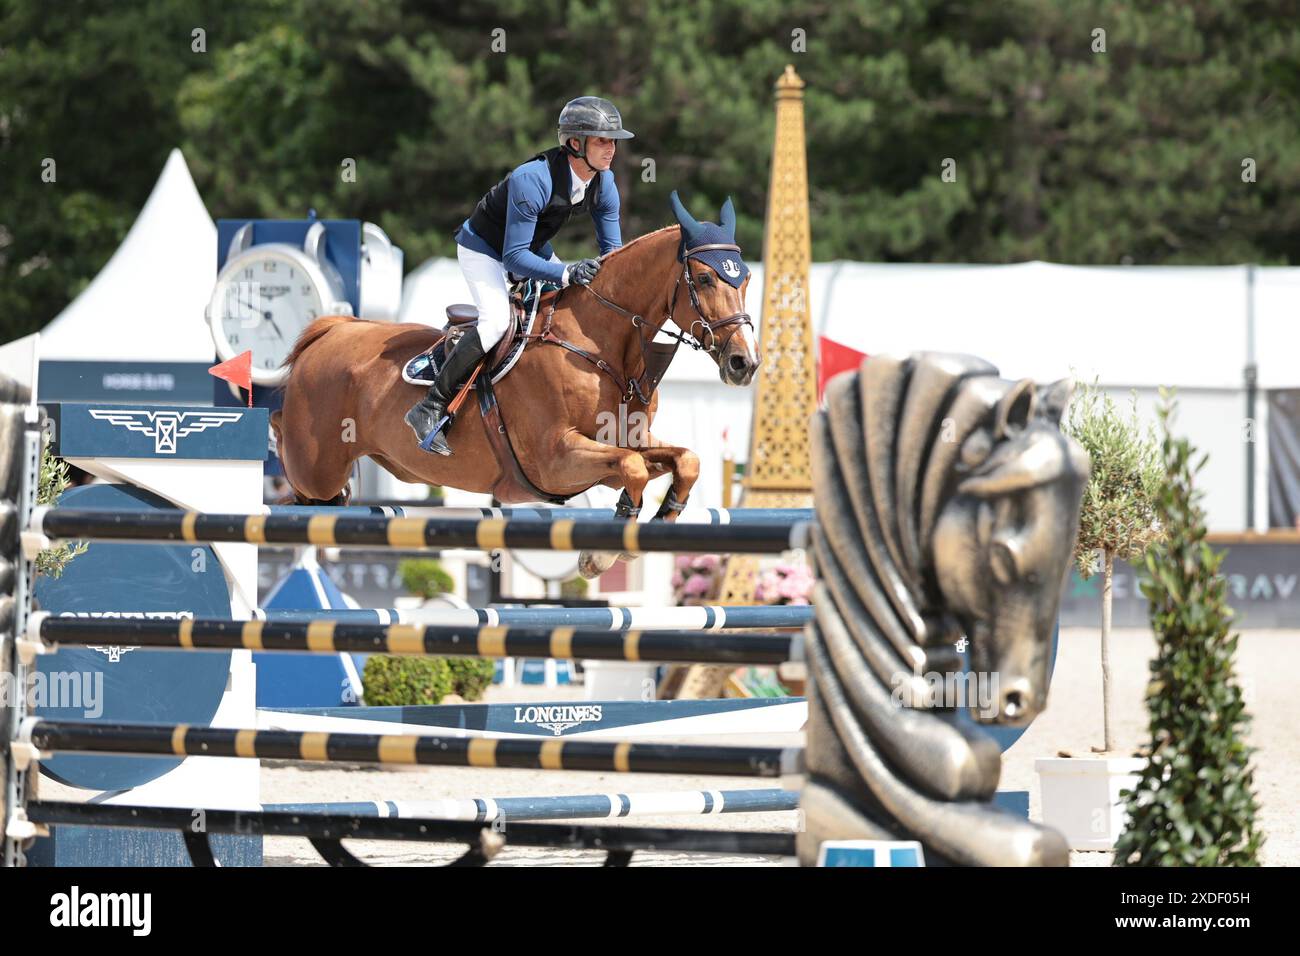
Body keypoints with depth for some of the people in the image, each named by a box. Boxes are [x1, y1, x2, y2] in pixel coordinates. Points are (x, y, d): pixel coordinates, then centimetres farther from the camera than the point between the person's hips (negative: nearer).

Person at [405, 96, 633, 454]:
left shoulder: (603, 183, -15)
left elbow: (612, 249, -3)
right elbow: (514, 256, -35)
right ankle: (431, 409, -25)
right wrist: (566, 273, -46)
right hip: (484, 247, -8)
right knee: (497, 320, -29)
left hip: (533, 246, 8)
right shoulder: (532, 180, -37)